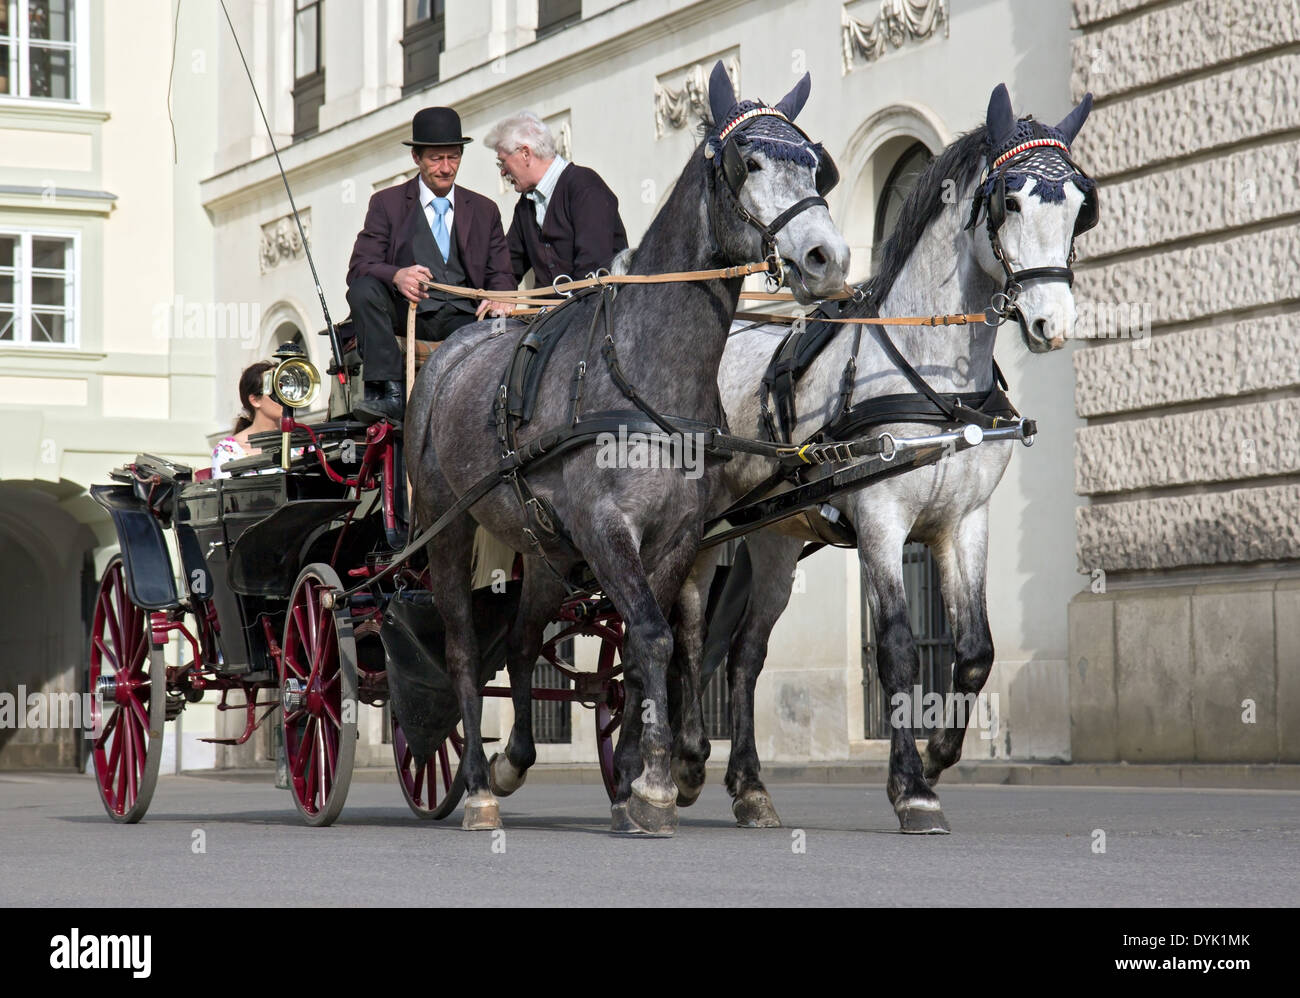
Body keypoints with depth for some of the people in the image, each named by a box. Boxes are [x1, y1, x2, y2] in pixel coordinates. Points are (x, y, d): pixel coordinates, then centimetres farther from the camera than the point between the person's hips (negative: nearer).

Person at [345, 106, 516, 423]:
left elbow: (501, 275, 15)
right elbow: (359, 267, 0)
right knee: (364, 289, -31)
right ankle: (388, 392, -35)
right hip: (408, 311, 0)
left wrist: (500, 299, -11)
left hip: (462, 316, 0)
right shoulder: (387, 203, 11)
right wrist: (396, 276, -24)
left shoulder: (484, 210, 20)